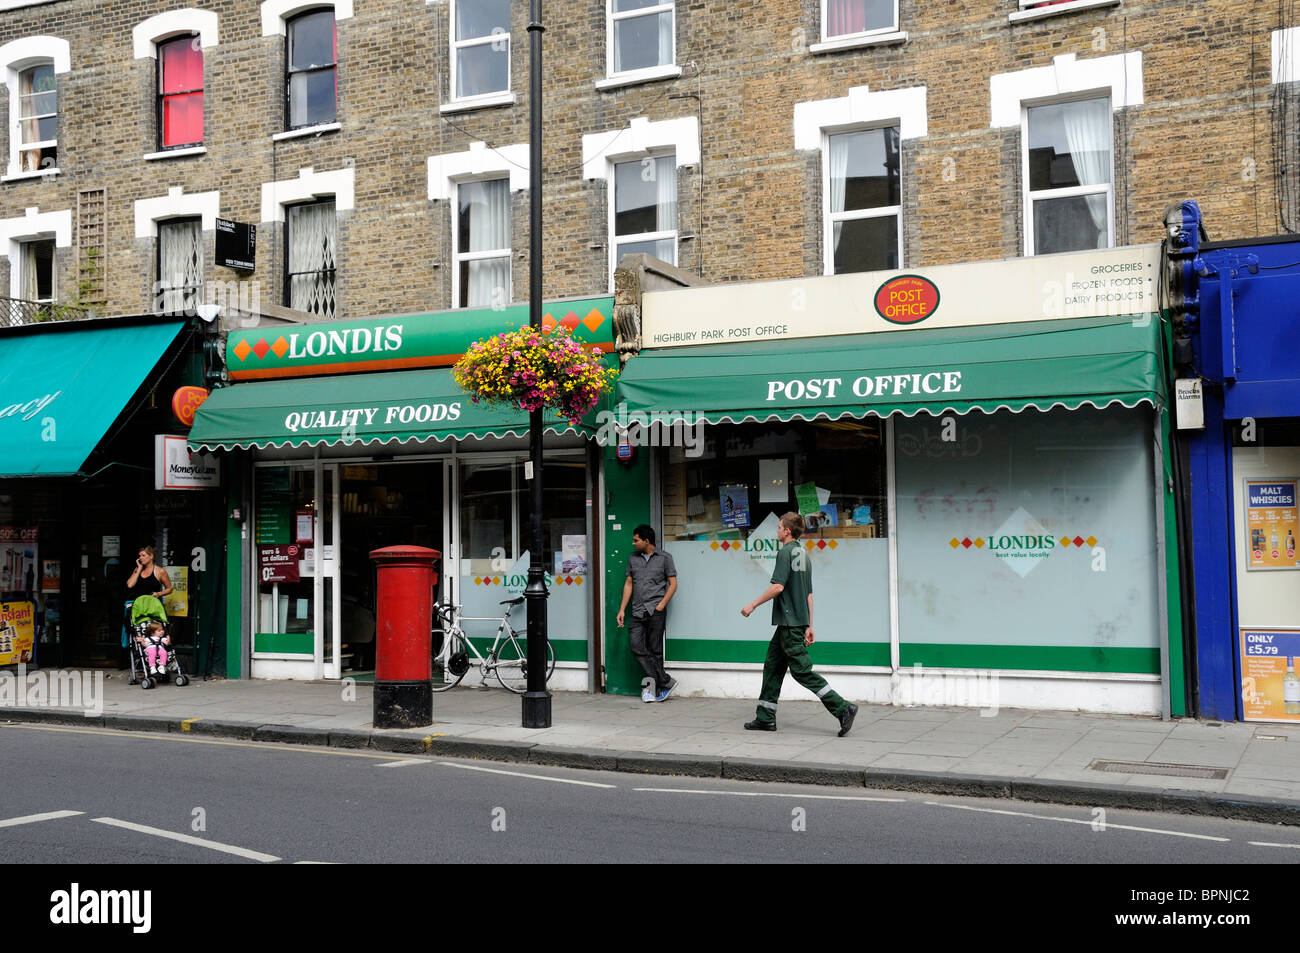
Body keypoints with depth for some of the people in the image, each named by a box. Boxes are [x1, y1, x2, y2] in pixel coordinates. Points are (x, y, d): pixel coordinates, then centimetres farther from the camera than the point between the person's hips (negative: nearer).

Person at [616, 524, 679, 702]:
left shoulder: (664, 558, 3)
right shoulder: (633, 559, 15)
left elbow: (673, 583, 2)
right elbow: (629, 584, 18)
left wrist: (661, 606, -8)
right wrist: (622, 609, 11)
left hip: (655, 612, -4)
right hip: (637, 612, 4)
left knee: (654, 650, -3)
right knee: (637, 648, -10)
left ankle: (655, 689, 6)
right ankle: (666, 681, -8)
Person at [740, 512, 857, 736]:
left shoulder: (786, 552, -12)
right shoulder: (804, 555, 16)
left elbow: (778, 586, -21)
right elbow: (809, 594, 18)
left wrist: (753, 605, -12)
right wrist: (809, 626, 20)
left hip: (789, 623, -10)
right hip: (799, 621, 10)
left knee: (802, 670, -8)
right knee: (773, 667, 13)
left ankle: (843, 708, -11)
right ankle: (765, 718, 16)